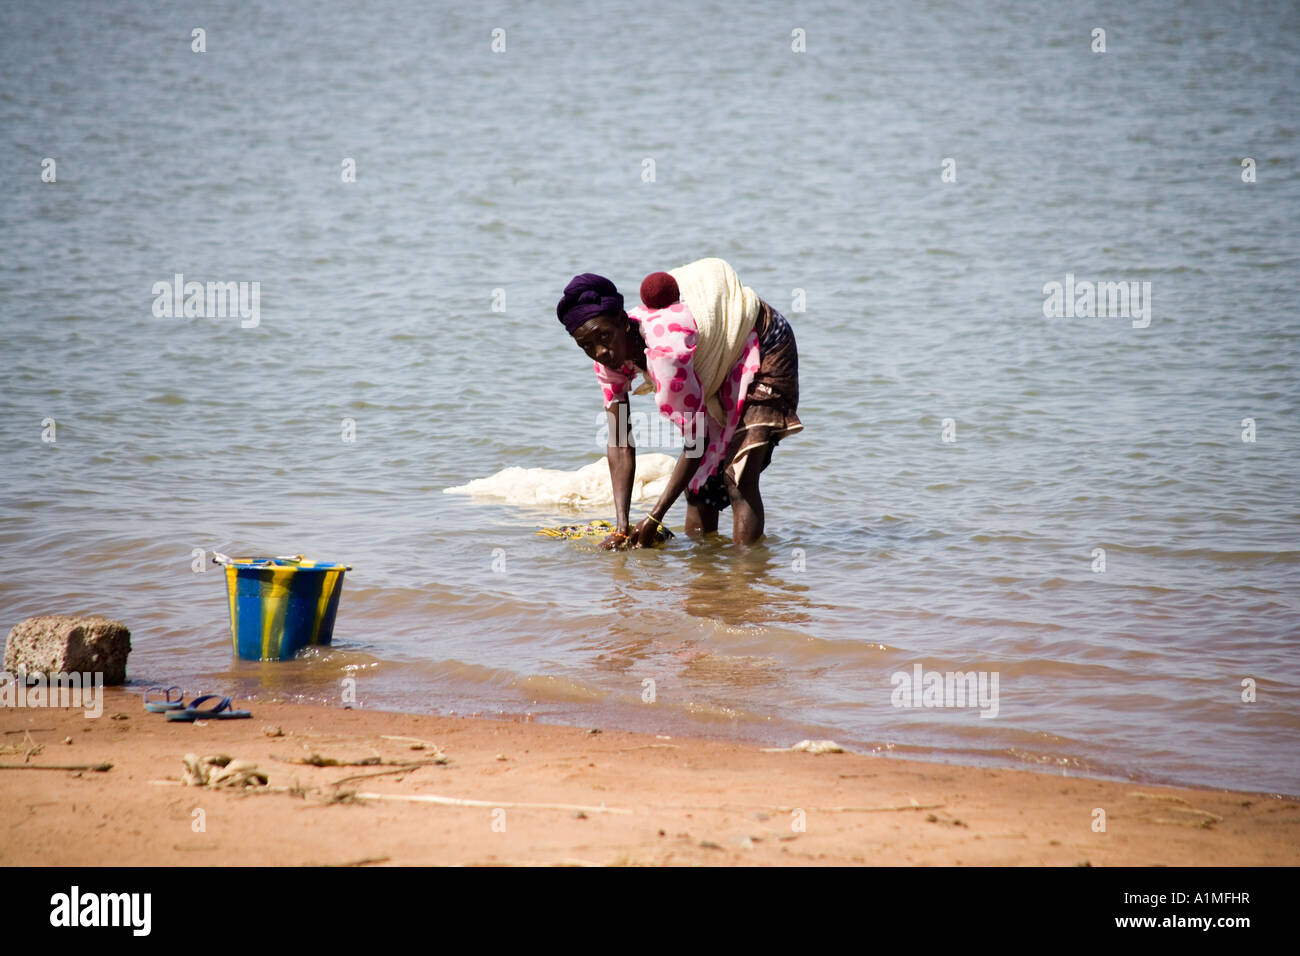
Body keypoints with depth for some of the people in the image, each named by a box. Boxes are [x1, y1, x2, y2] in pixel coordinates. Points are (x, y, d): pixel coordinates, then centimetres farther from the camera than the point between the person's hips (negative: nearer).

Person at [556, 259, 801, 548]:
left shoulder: (665, 347, -41)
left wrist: (653, 519, -30)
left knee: (739, 478, -19)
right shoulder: (609, 357, -16)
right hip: (721, 366, 9)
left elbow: (696, 440, -34)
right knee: (702, 473, 11)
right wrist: (622, 526, -21)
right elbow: (619, 443, -12)